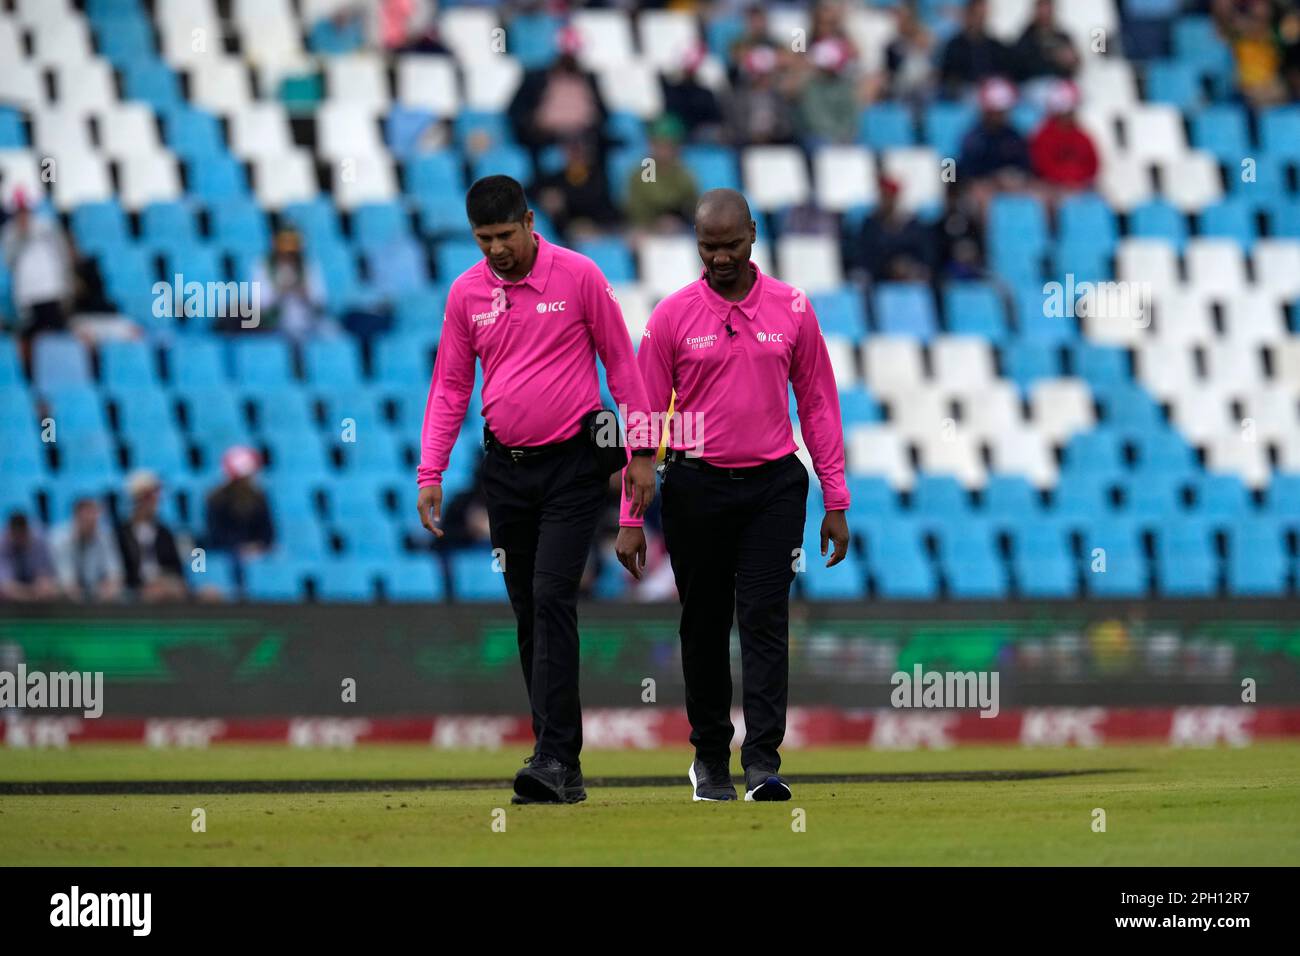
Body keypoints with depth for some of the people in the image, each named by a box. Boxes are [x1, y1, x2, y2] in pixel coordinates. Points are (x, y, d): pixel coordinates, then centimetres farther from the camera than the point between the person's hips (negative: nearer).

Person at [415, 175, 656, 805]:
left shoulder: (579, 276, -6)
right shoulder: (466, 293, 5)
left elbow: (620, 363, 0)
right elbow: (450, 386, 9)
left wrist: (640, 451, -3)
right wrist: (431, 474, 1)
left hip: (574, 463, -4)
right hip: (506, 467, 4)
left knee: (552, 598, -16)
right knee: (527, 610, 5)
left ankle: (555, 759, -20)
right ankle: (562, 765, 10)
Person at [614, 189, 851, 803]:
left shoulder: (791, 309, 4)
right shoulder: (672, 315, 0)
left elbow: (817, 405, 8)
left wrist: (835, 503, 5)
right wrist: (631, 518, -2)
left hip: (774, 484, 0)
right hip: (696, 488, 0)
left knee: (765, 619, -9)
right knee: (704, 626, 7)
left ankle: (762, 762, -12)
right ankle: (709, 756, 21)